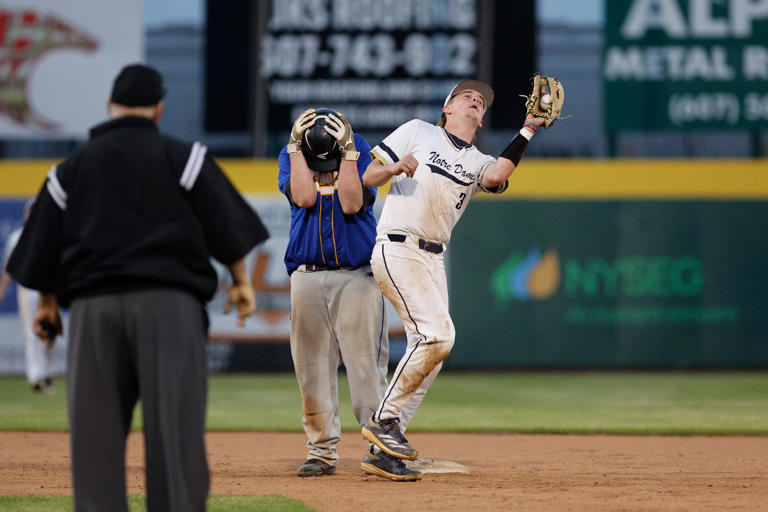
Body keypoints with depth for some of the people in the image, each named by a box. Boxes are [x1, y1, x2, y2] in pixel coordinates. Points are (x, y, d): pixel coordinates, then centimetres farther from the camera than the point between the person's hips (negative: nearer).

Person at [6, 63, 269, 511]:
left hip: (92, 306, 2)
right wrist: (241, 281, 10)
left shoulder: (71, 168, 15)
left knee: (95, 430, 2)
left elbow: (43, 243, 16)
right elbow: (225, 222, 2)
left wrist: (48, 302, 27)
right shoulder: (182, 156, 7)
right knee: (175, 425, -8)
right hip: (169, 301, -2)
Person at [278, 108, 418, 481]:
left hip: (357, 277, -2)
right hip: (307, 278, 2)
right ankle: (322, 451, 10)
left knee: (366, 363, -9)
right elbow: (304, 197, -13)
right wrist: (296, 144, -11)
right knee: (312, 367, 1)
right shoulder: (291, 155, 4)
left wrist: (347, 150, -15)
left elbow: (352, 204, -14)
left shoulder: (360, 150, -1)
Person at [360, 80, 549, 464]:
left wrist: (527, 132, -10)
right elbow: (367, 178, 5)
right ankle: (383, 420, -12)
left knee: (428, 350, 1)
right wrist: (395, 168, -16)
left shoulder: (478, 163, 18)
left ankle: (384, 451, 6)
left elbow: (495, 177, -8)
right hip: (397, 249, -7)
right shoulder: (418, 132, 9)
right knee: (437, 333, -21)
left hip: (434, 260, 7)